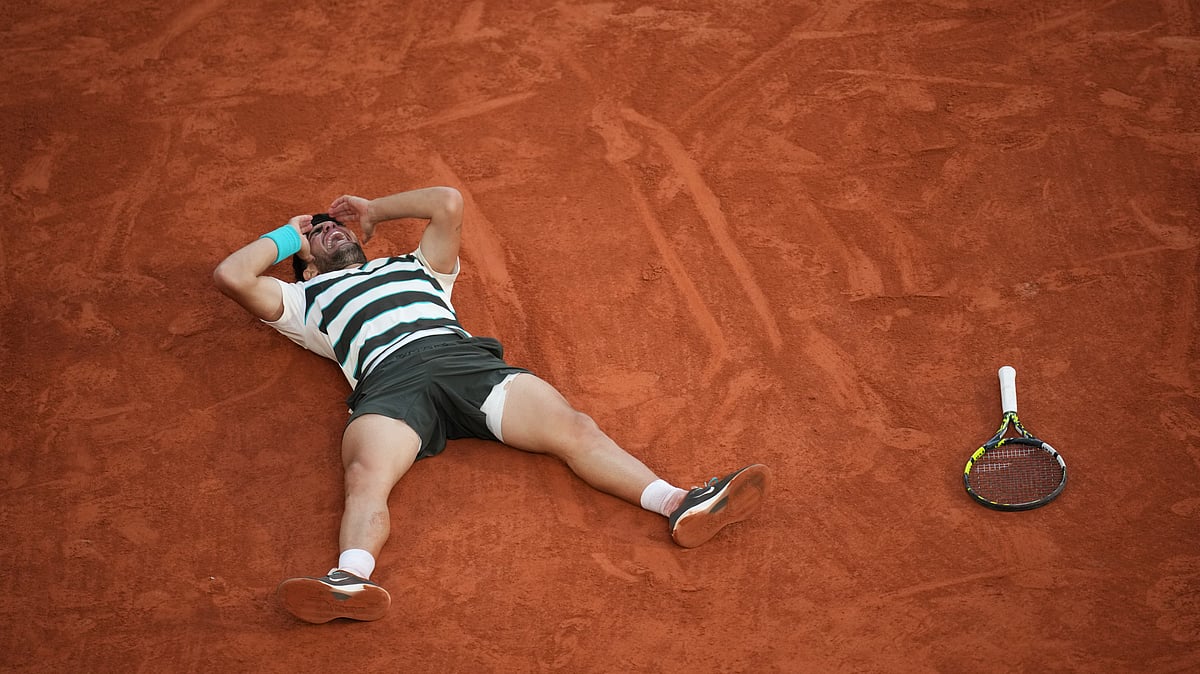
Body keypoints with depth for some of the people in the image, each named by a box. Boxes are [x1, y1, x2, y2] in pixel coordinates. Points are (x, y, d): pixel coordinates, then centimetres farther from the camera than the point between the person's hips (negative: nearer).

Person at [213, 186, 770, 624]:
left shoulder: (414, 267, 42)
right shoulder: (305, 299, 34)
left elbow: (448, 203, 35)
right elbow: (230, 275, 23)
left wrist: (373, 209, 46)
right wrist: (287, 233, 39)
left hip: (463, 357, 2)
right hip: (386, 381, -2)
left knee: (573, 428, -22)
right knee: (365, 479, -35)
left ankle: (679, 506, -38)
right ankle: (352, 580, -61)